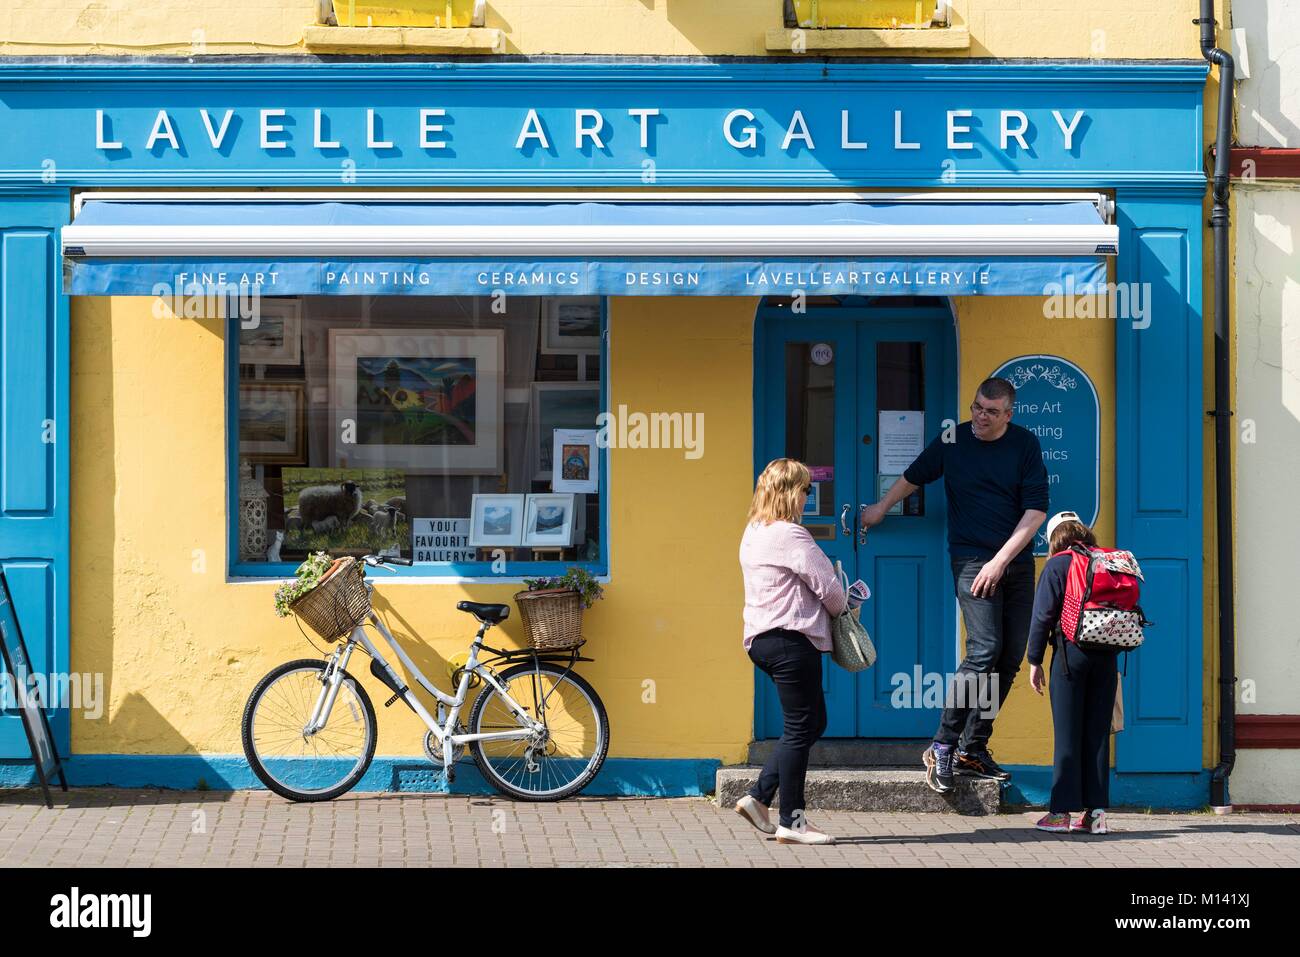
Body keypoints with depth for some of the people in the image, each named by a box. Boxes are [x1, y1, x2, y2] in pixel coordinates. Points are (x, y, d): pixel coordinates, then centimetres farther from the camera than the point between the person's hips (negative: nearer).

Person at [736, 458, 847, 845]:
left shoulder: (754, 533, 16)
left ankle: (758, 798, 13)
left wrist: (830, 607, 12)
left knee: (813, 722, 16)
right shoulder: (790, 535, -14)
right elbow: (827, 585, -13)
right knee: (801, 728, -2)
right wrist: (841, 608, 8)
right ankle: (791, 822, 2)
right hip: (792, 640, -10)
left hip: (762, 638, 10)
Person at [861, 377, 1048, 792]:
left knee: (1010, 658, 1)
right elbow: (915, 476, 19)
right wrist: (880, 508, 29)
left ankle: (972, 748, 10)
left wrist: (1001, 560, -10)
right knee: (984, 651, -17)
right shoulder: (953, 440, 0)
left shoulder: (1025, 445, 1)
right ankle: (942, 747, -12)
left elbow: (1036, 510, -3)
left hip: (1017, 562, 3)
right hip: (972, 560, -3)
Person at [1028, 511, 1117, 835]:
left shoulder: (1057, 565, -2)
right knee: (1098, 734, 7)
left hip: (1071, 650, -4)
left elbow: (1043, 615, -5)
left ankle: (1061, 811, 0)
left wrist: (1035, 661, 0)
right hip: (1108, 656, 4)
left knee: (1067, 734, 0)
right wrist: (1113, 654, 16)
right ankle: (1095, 811, 5)